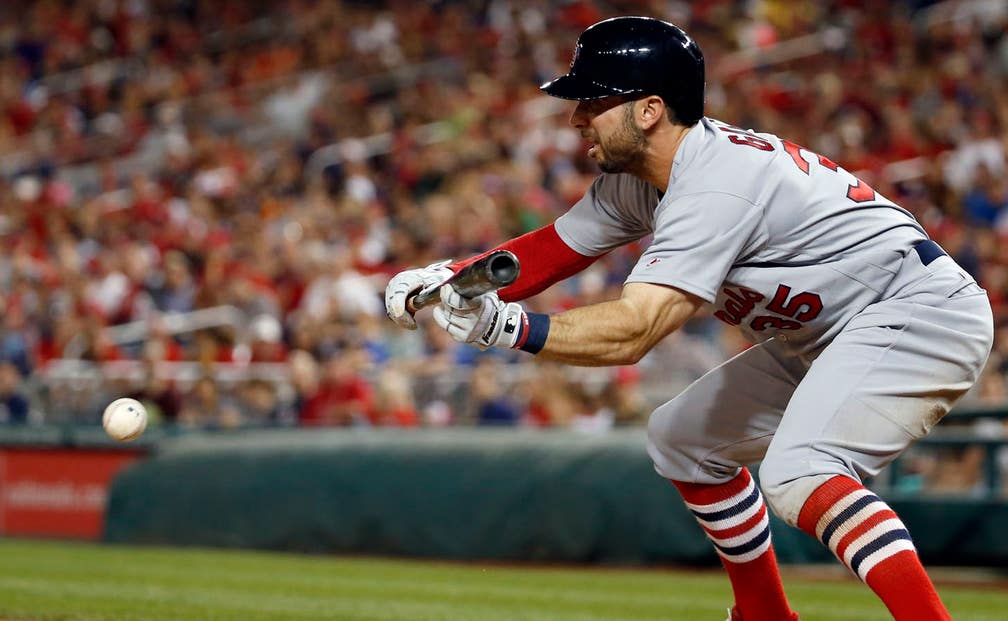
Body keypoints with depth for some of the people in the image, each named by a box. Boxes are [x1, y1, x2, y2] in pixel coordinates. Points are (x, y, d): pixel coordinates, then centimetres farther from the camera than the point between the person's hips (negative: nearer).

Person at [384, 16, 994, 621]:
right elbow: (554, 247, 9)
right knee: (683, 436, 18)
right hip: (828, 339, 11)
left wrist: (504, 326, -45)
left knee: (798, 473, -32)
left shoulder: (715, 183, -27)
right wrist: (446, 277, -8)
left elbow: (630, 332, -35)